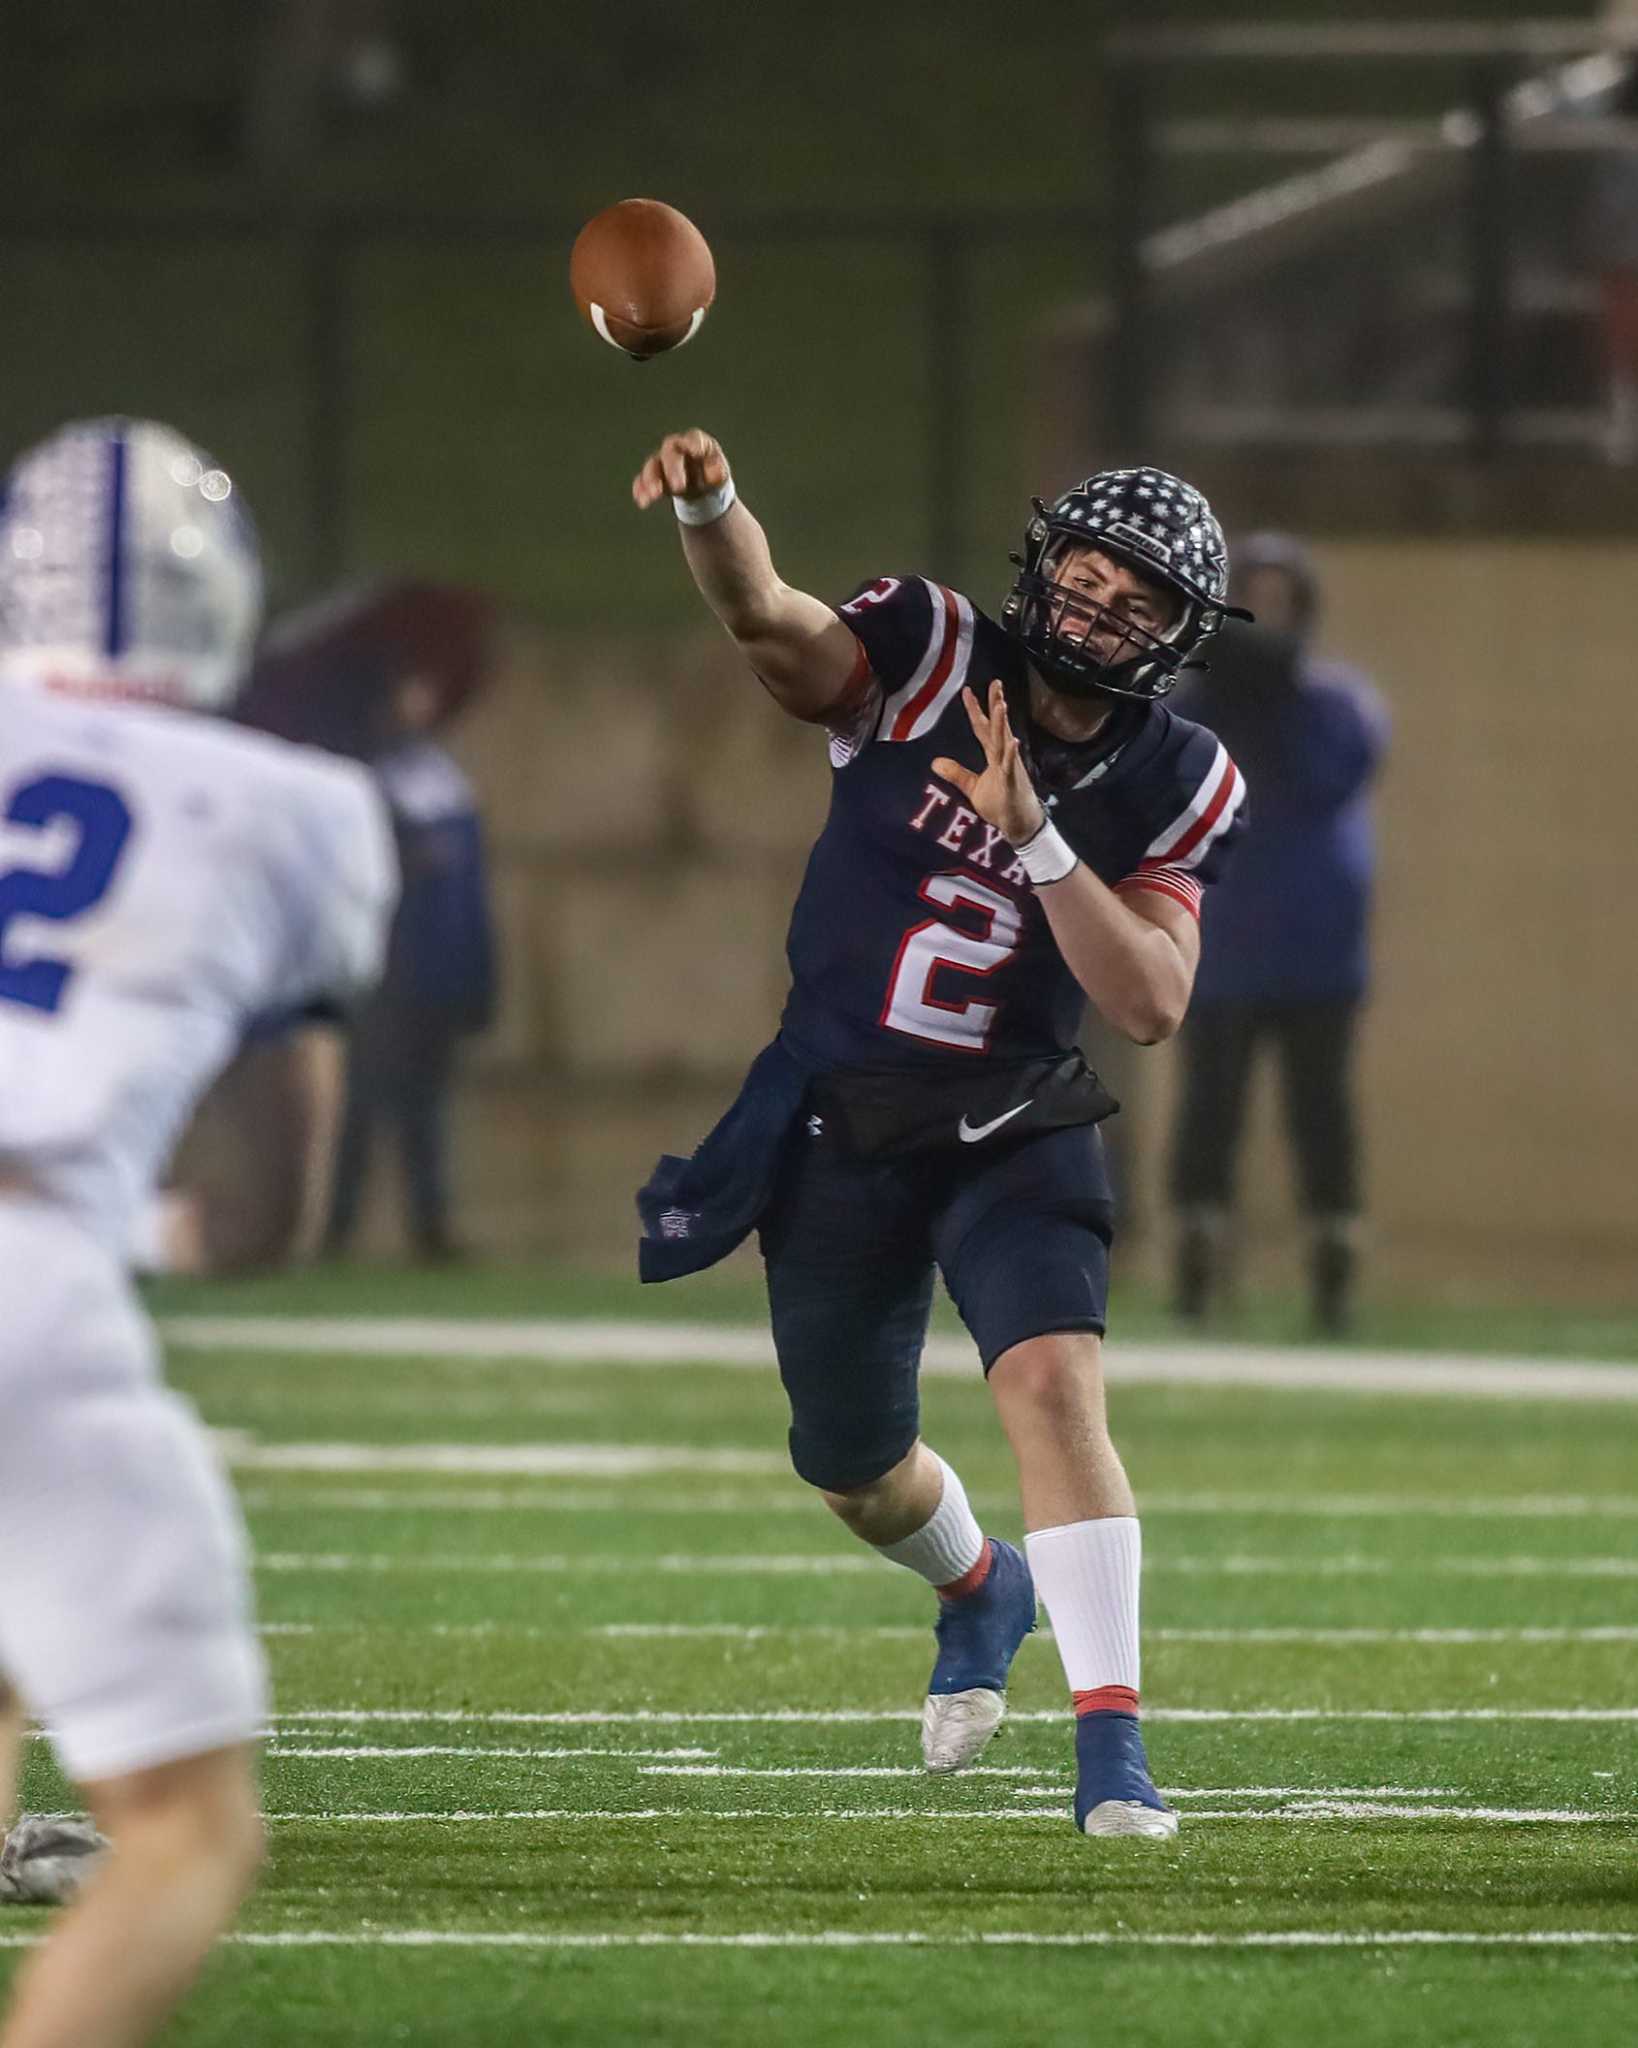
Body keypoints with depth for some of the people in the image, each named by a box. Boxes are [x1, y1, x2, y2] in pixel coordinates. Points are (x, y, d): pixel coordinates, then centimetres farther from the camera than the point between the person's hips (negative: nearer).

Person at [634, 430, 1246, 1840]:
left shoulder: (1172, 786, -7)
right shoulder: (931, 661, -12)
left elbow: (1152, 1004, -17)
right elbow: (772, 627, -31)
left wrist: (1034, 836, -28)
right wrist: (711, 509, -54)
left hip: (1011, 1128, -1)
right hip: (839, 1126, 1)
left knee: (1056, 1381, -26)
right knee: (856, 1474, 16)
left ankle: (1114, 1755, -24)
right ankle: (982, 1594, 52)